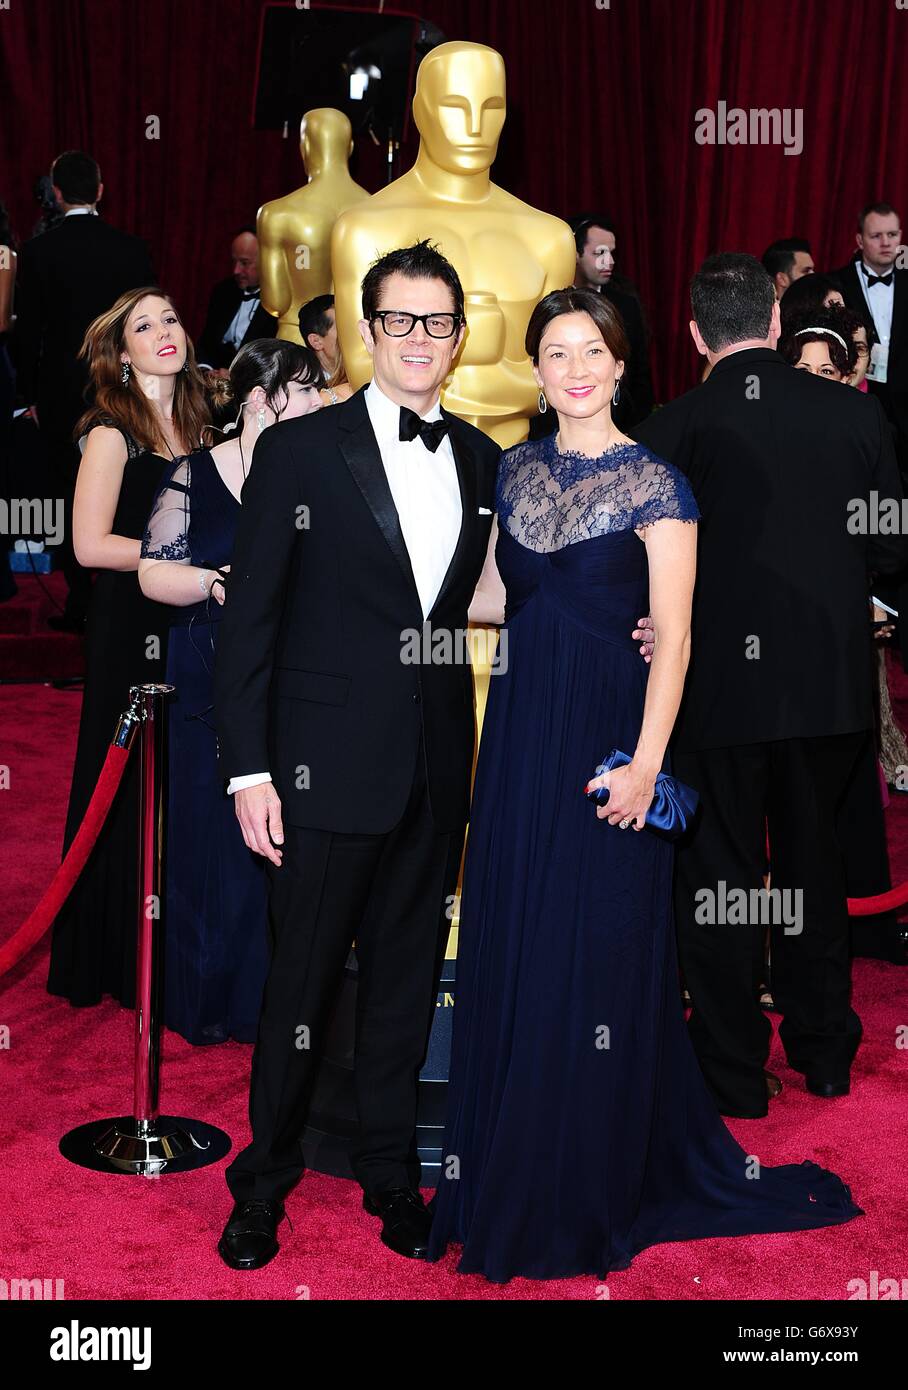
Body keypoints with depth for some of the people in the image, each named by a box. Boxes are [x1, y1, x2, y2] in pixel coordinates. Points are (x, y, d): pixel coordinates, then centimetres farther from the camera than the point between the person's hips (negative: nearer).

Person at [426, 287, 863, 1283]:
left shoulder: (655, 484, -7)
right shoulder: (516, 470, 9)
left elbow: (672, 637, -11)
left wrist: (646, 762, -17)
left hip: (607, 732, -5)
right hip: (521, 729, 5)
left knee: (597, 953, 2)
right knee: (510, 946, 11)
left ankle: (594, 1187, 19)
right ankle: (509, 1172, 27)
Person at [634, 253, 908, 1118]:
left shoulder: (673, 430, -13)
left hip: (719, 681, -3)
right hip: (829, 678, 3)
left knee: (720, 876, 10)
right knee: (812, 860, 20)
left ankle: (734, 1074, 19)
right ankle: (824, 1053, 33)